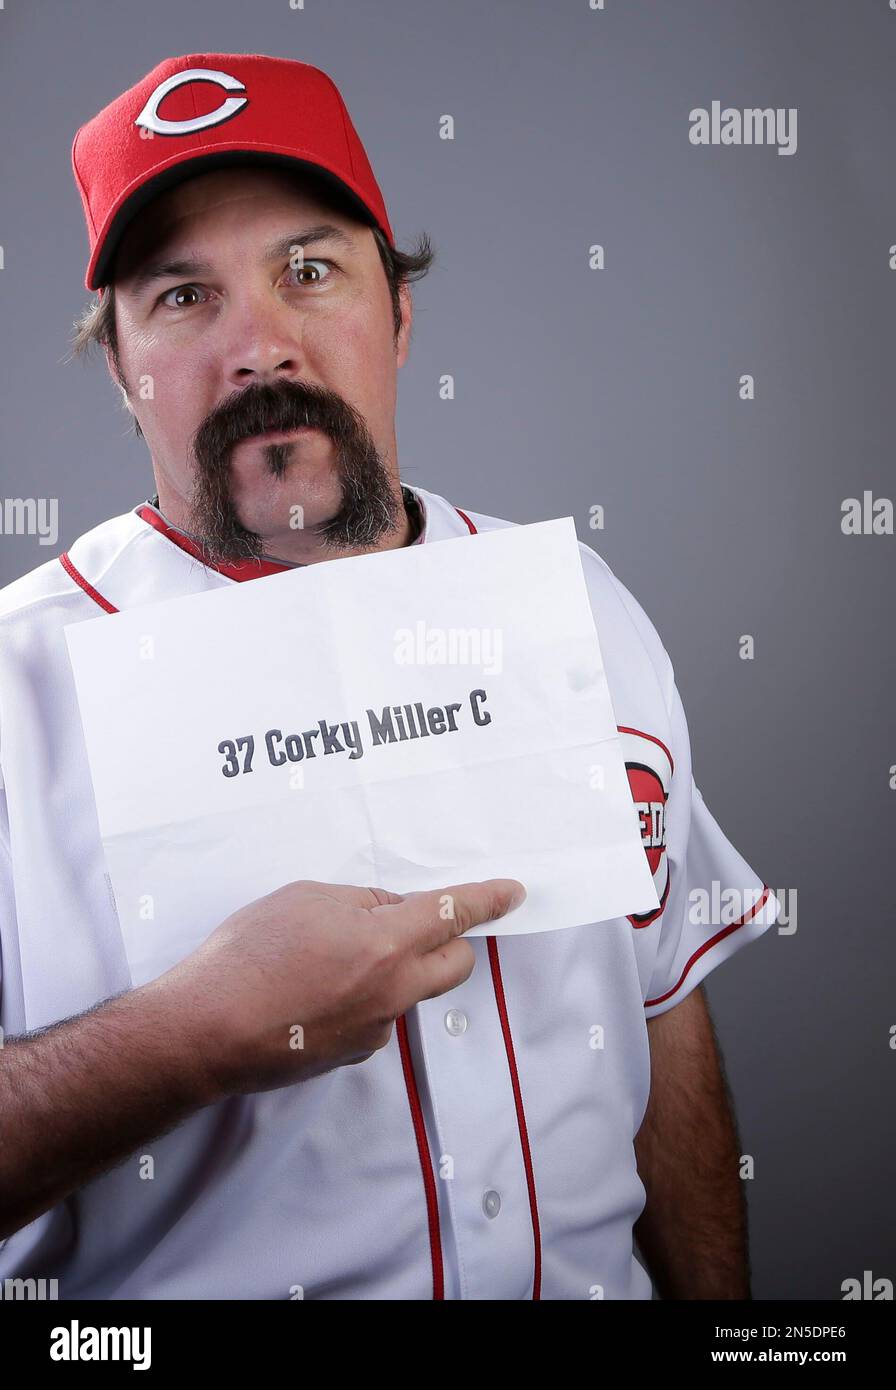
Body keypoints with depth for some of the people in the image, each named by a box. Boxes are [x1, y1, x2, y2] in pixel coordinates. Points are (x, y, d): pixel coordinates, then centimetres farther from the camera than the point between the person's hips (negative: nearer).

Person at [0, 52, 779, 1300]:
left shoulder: (577, 607, 1)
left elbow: (667, 1009, 6)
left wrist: (715, 1295, 4)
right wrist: (198, 1035, -28)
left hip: (602, 1281, 4)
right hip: (192, 1283, -3)